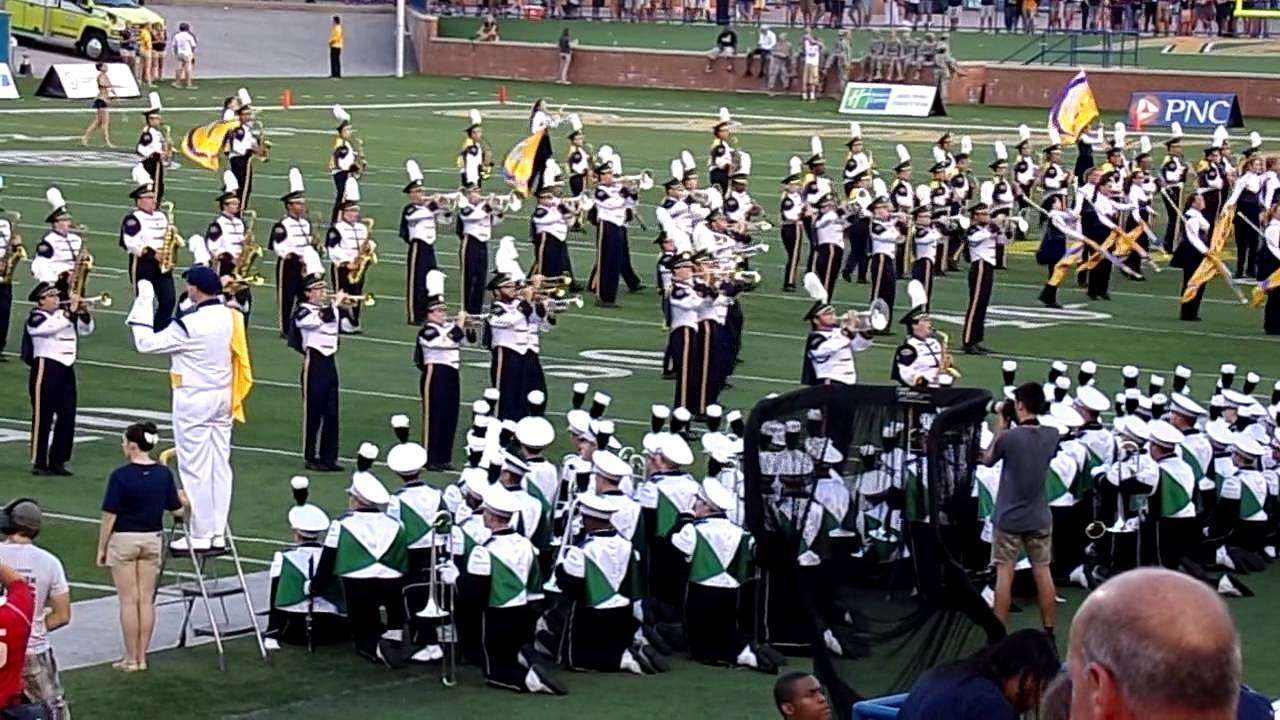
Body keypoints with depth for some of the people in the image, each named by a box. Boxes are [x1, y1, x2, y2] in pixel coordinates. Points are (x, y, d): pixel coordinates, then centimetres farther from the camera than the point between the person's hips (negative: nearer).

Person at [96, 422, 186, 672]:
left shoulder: (120, 476, -17)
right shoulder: (163, 474, -3)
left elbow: (109, 516, -14)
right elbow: (176, 509, 3)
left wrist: (101, 548, -4)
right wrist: (183, 499, 25)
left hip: (124, 540, -4)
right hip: (153, 539, 4)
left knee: (129, 601, 2)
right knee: (146, 600, 9)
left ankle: (131, 659, 5)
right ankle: (142, 657, 12)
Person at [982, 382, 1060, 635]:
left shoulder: (1009, 437, -18)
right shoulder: (1052, 436, -4)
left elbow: (988, 460, -1)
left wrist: (1000, 428, 6)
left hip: (1009, 517, -4)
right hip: (1039, 517, 4)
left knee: (1004, 573, 1)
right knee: (1043, 572, 8)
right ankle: (1048, 630, 12)